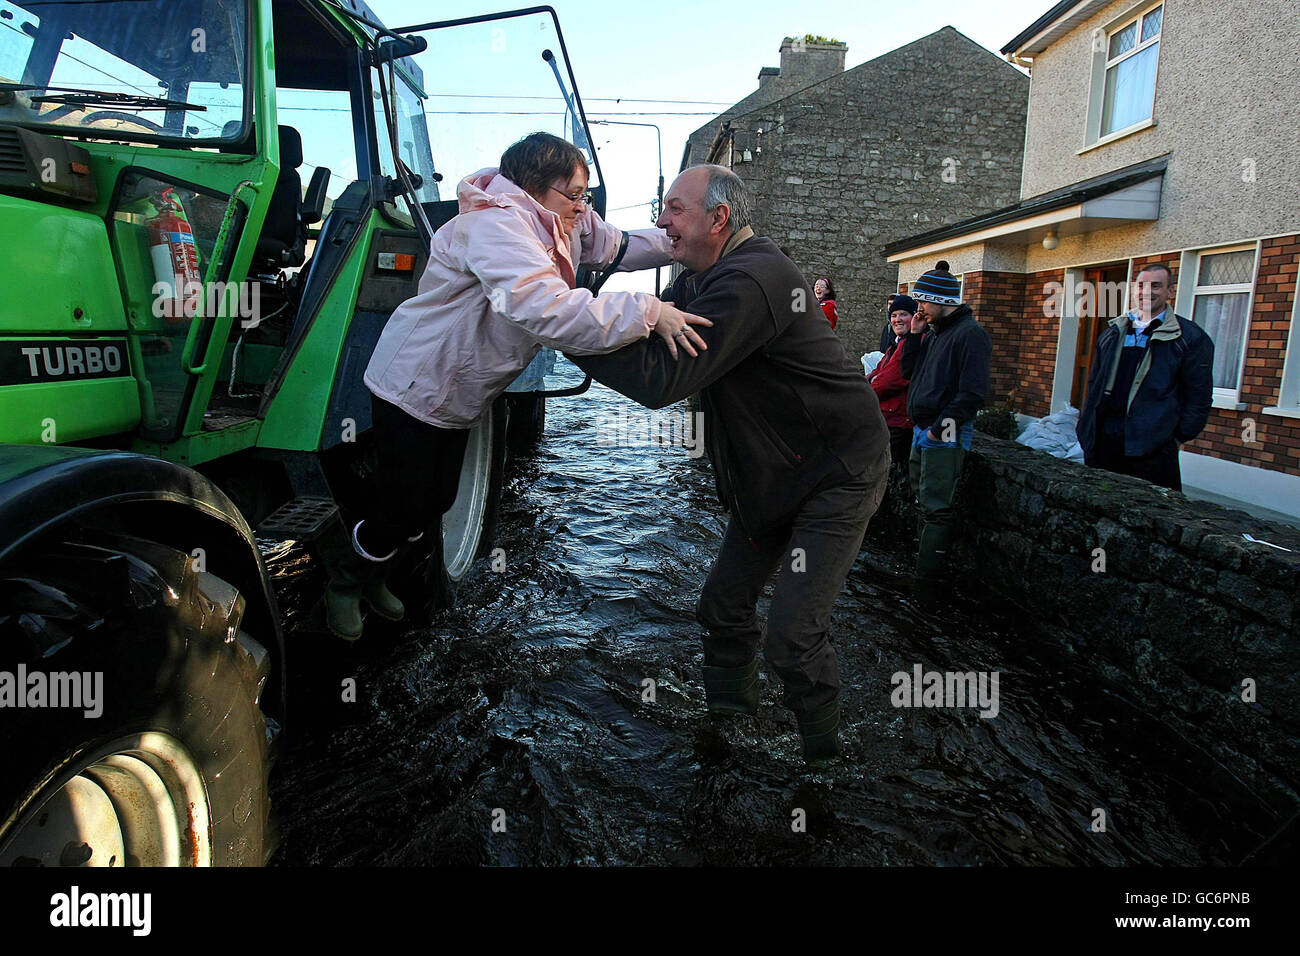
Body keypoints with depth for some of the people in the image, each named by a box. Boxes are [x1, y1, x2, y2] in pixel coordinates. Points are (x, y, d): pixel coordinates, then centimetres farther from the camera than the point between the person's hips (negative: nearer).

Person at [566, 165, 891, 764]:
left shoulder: (749, 281, -27)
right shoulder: (702, 279, 8)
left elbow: (661, 379, -32)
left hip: (838, 475, -9)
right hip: (770, 477, 10)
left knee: (792, 634, -11)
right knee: (725, 604, 12)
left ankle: (823, 756, 13)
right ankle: (730, 721, 33)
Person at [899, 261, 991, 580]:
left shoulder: (970, 334, -12)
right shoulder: (934, 332, 16)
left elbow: (973, 393, -19)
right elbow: (908, 372, 17)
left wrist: (940, 428, -19)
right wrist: (914, 335, 7)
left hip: (945, 436, -10)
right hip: (922, 431, 10)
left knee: (937, 507, -6)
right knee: (925, 502, 17)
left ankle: (928, 574, -1)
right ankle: (923, 559, 29)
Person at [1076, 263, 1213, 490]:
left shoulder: (1190, 337, 2)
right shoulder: (1113, 333, 16)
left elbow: (1199, 395, 0)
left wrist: (1179, 437, -4)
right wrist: (1087, 424, 14)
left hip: (1153, 446, -4)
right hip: (1104, 438, 5)